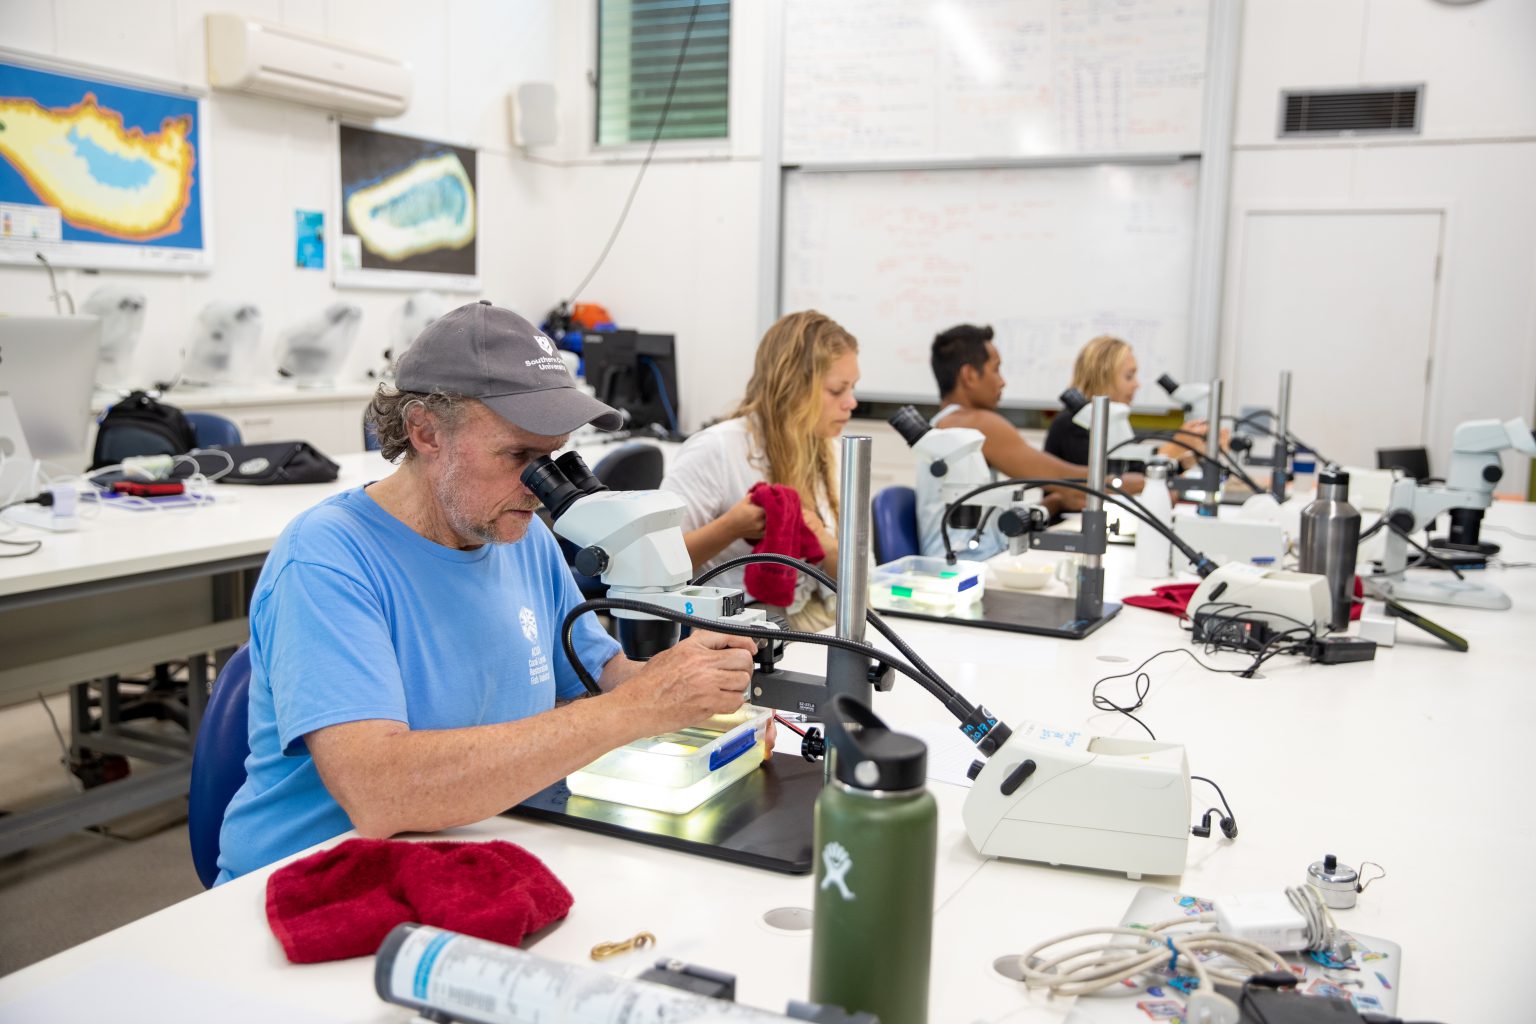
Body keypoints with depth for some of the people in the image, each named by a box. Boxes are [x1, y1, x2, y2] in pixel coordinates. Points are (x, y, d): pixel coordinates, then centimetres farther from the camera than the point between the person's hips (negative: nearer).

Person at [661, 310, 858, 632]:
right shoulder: (716, 450, -12)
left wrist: (823, 543, -12)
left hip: (814, 616, 7)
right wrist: (730, 527, -26)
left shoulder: (825, 455, 10)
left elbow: (847, 574, 10)